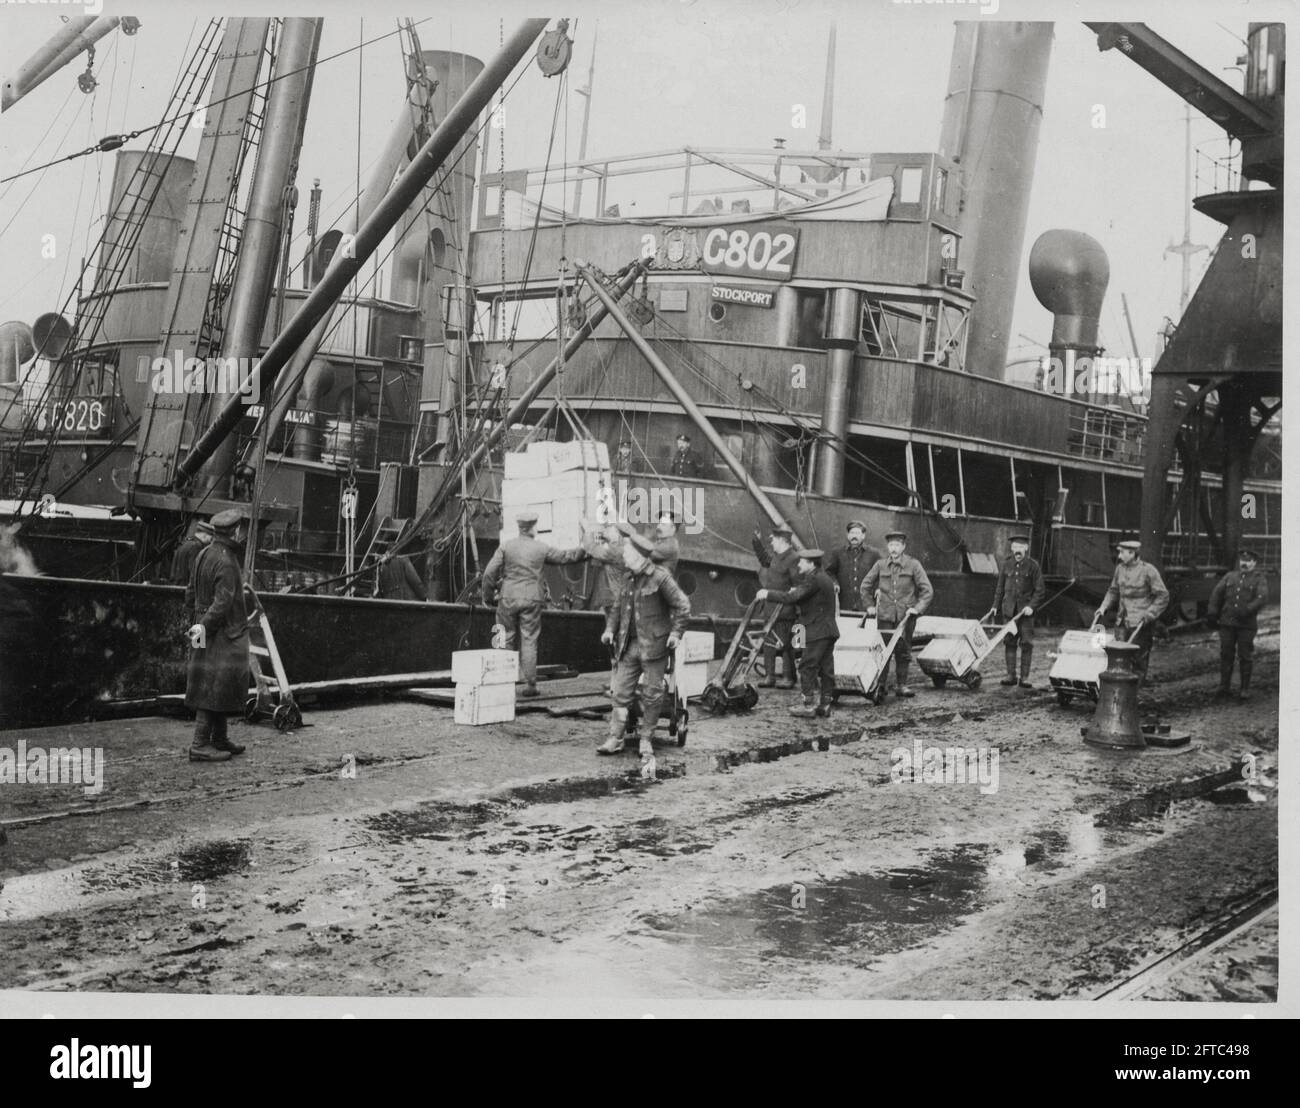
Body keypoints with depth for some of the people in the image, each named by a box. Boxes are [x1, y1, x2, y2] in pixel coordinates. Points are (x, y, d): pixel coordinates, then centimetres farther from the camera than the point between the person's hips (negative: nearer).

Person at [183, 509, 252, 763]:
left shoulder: (205, 554, 10)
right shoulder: (226, 563, -19)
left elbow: (191, 591, 18)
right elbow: (222, 603, -25)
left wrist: (196, 620, 24)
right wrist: (204, 627, -19)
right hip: (223, 635, -10)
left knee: (219, 690, 17)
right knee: (214, 689, -6)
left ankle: (219, 739, 26)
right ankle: (200, 745, -4)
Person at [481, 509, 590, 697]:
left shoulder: (506, 546, 0)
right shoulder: (541, 548, 2)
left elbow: (490, 573, -3)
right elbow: (564, 557, 14)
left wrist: (488, 597, 9)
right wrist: (587, 551, 27)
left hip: (508, 599, 0)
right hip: (531, 600, 0)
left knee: (506, 640, 8)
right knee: (529, 641, 3)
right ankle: (530, 685, 1)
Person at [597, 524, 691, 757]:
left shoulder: (660, 577, -8)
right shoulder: (630, 579, 13)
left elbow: (682, 605, -6)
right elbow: (618, 607, 22)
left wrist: (676, 633, -12)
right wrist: (610, 629, 7)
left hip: (654, 644, -6)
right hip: (629, 645, 6)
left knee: (652, 694, 1)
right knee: (621, 692, 1)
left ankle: (646, 739, 11)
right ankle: (616, 738, 3)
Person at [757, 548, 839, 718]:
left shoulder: (814, 580, -15)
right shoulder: (824, 578, 17)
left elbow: (792, 597, -20)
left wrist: (768, 594, -14)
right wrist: (796, 591, 3)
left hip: (818, 631, -10)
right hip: (829, 630, 10)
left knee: (807, 667, -5)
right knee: (826, 667, 9)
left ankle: (809, 705, -5)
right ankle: (825, 704, 12)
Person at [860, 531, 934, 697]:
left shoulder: (913, 565, -2)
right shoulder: (880, 565, 3)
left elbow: (927, 590, 0)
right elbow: (866, 585, 16)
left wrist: (918, 607, -8)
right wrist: (869, 605, 11)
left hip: (906, 615, -1)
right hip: (885, 615, 1)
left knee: (903, 652, 4)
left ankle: (901, 685, 12)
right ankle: (880, 684, 6)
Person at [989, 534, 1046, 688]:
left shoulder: (1033, 566, 0)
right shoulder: (1006, 565, 9)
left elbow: (1040, 589, -1)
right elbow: (1000, 587, 14)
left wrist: (1032, 606, -13)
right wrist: (995, 606, 8)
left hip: (1026, 609, -2)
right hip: (1009, 609, 2)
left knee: (1026, 644, -3)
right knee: (1009, 642, 2)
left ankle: (1024, 677, 0)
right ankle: (1010, 675, 7)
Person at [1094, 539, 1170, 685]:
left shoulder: (1148, 571, -9)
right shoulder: (1120, 569, 8)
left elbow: (1163, 597, -7)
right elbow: (1113, 591, 21)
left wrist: (1148, 615, -15)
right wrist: (1104, 608, 7)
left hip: (1141, 625, -5)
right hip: (1122, 623, 5)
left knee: (1138, 661, -2)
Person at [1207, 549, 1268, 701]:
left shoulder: (1259, 579, 4)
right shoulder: (1230, 576, 15)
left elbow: (1262, 598, -11)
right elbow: (1217, 593, 12)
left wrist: (1247, 610, -24)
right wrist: (1212, 612, 0)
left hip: (1246, 624, -3)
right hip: (1227, 623, 3)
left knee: (1245, 656, 1)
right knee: (1225, 655, 3)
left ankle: (1245, 689, 11)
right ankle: (1224, 688, 11)